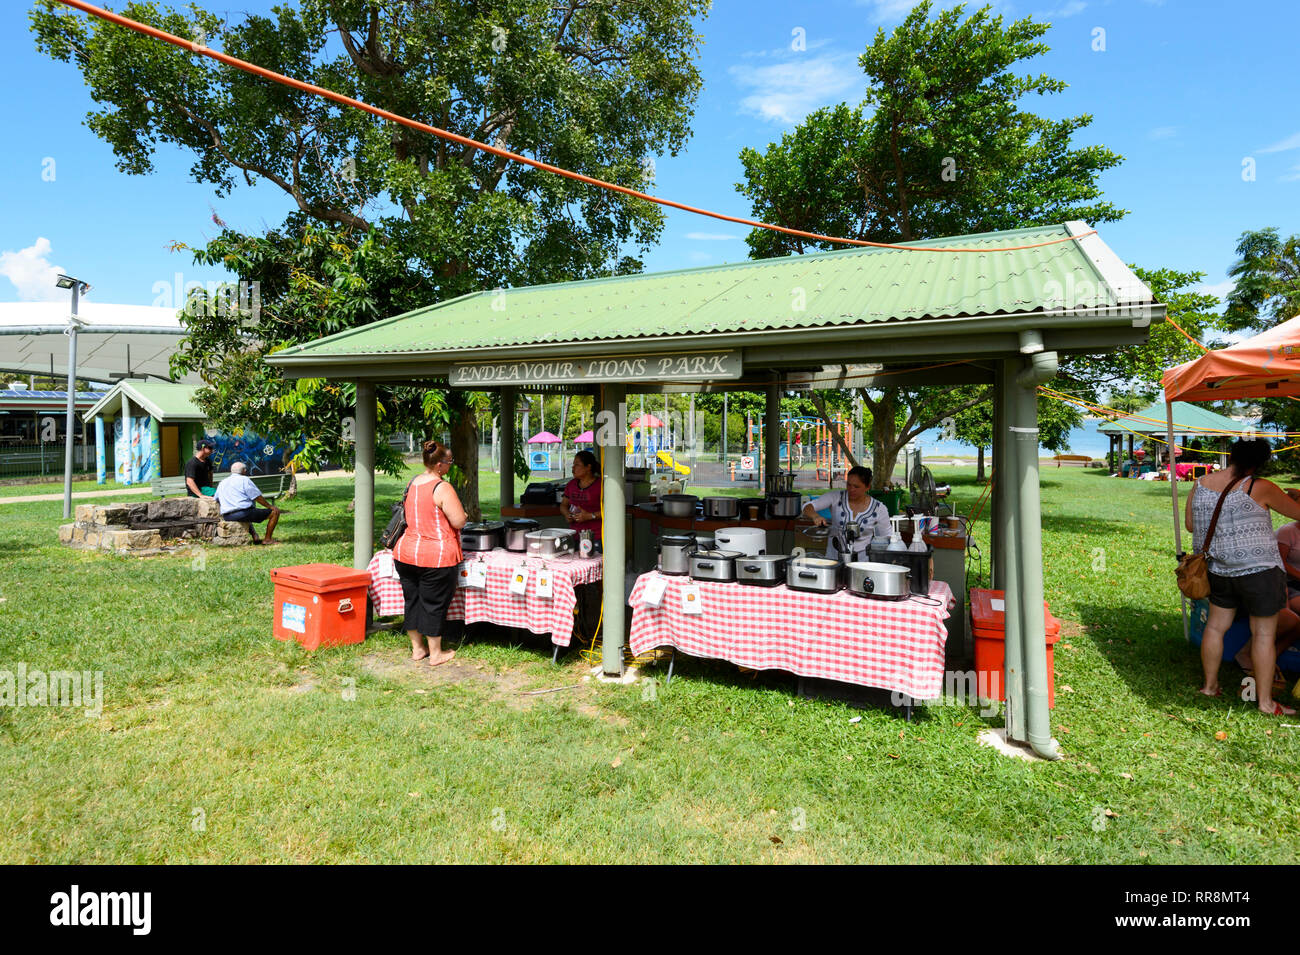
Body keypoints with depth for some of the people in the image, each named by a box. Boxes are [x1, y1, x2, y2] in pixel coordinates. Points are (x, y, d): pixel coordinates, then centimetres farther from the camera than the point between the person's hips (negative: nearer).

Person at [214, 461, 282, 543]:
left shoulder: (222, 483, 19)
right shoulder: (244, 479, -3)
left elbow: (216, 499, 28)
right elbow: (258, 497, -8)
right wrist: (271, 506, 2)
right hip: (243, 513, -8)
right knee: (275, 511, -4)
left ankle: (255, 537, 23)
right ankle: (267, 539, -4)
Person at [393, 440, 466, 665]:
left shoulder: (412, 482, 8)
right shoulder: (442, 487, -17)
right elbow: (459, 521, -18)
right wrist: (463, 514, 3)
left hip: (405, 552, 7)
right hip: (435, 555, -7)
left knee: (412, 600, 16)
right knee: (434, 604, 5)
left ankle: (417, 648, 30)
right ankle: (435, 654, 17)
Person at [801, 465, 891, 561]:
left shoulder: (879, 509, -1)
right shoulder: (836, 497, -2)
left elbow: (885, 540, 8)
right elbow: (808, 507, -10)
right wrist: (815, 516, -31)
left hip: (863, 560, 0)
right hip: (833, 557, 0)